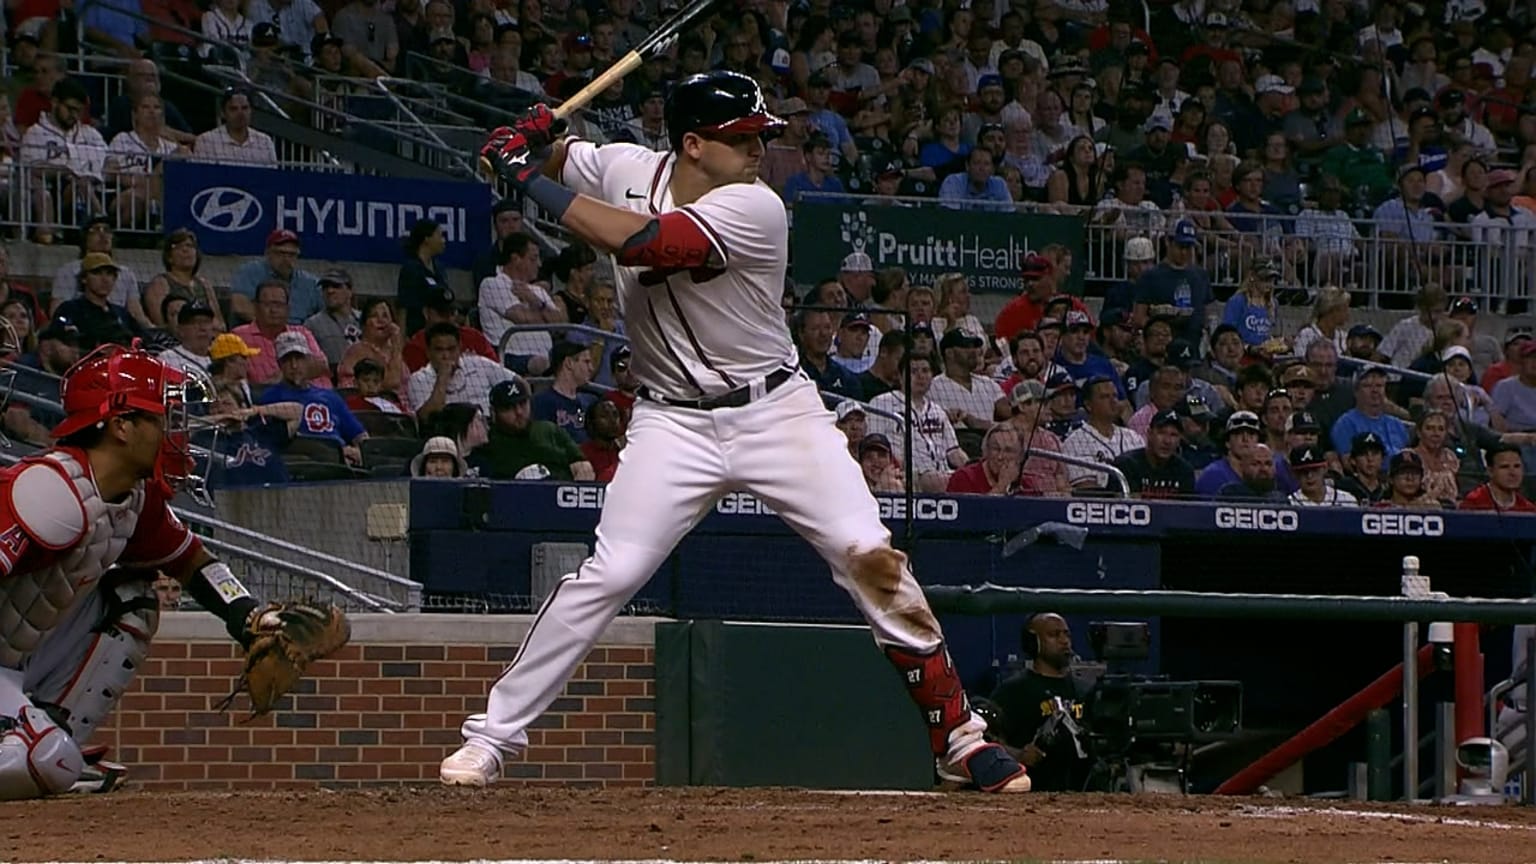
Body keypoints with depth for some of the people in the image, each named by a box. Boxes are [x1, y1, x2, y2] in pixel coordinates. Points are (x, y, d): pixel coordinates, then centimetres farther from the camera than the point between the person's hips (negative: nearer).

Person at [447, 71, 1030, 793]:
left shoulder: (754, 210, -18)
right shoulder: (627, 170, -3)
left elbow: (635, 241, -29)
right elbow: (559, 163, 18)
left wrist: (528, 177, -22)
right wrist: (532, 145, -8)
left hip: (778, 410, -2)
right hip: (674, 422, 2)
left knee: (875, 563, -10)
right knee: (608, 575, -11)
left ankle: (958, 735, 3)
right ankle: (491, 737, -2)